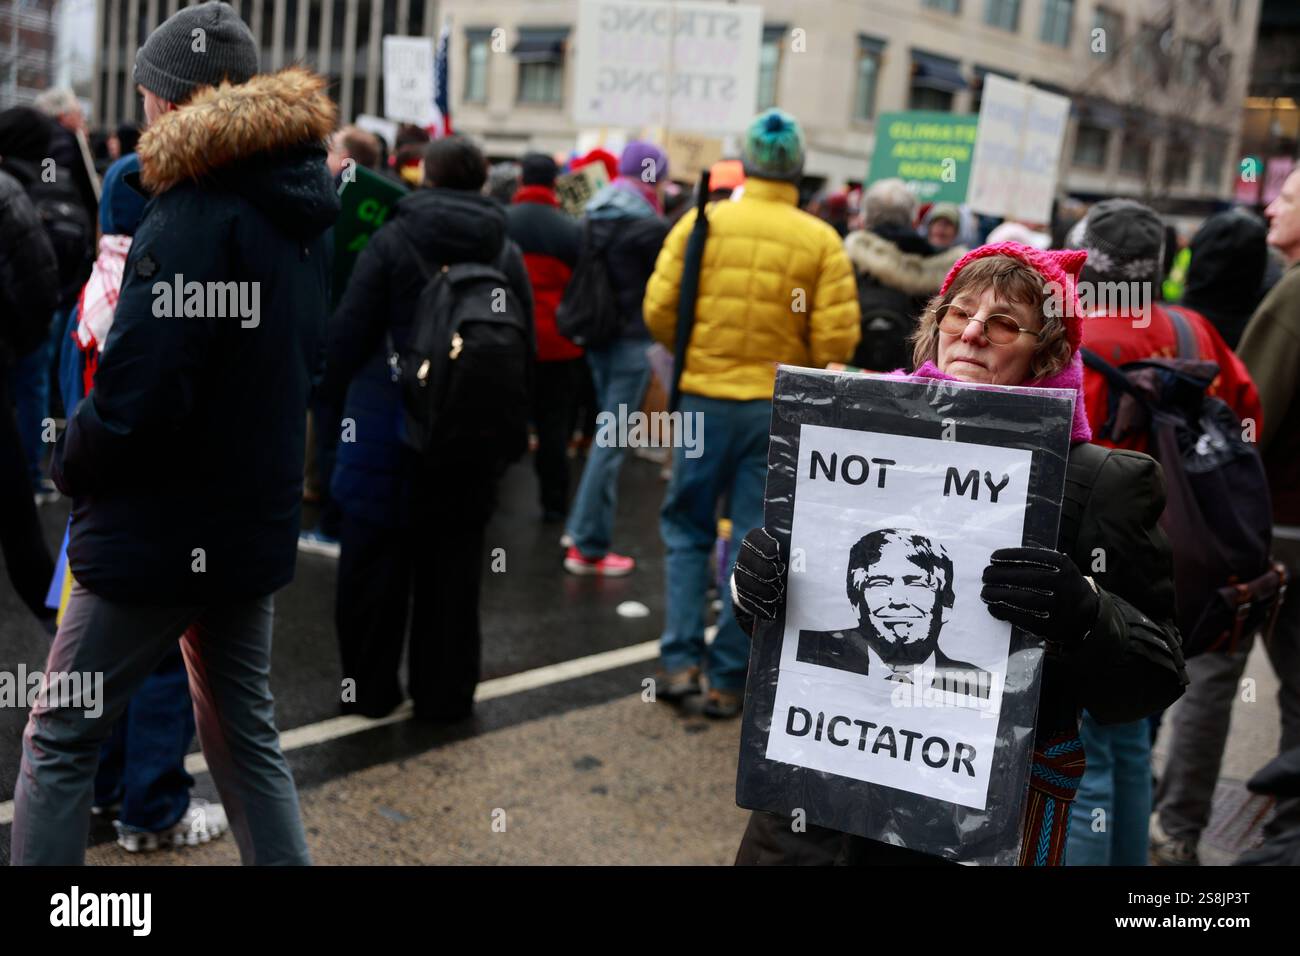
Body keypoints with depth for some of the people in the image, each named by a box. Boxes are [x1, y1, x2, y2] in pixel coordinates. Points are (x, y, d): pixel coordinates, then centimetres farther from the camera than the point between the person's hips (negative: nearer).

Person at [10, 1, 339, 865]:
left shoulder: (191, 218, -19)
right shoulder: (303, 212, 6)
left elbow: (138, 399, -23)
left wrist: (71, 464, -5)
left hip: (160, 531, -8)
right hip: (258, 521, 8)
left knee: (60, 739, 8)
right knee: (247, 735, 18)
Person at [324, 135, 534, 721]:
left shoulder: (392, 241, -7)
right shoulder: (507, 253, 3)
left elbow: (349, 332, -7)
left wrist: (334, 391, 10)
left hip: (389, 424, -2)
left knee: (376, 561, 9)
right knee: (453, 566, 10)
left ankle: (370, 688, 18)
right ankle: (445, 694, 18)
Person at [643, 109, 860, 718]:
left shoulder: (702, 222, -3)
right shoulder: (822, 241, -4)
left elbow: (658, 308, -5)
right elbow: (837, 337, -7)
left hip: (704, 396, 0)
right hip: (778, 409, 0)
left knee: (686, 529, 16)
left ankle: (680, 660, 10)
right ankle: (728, 680, 14)